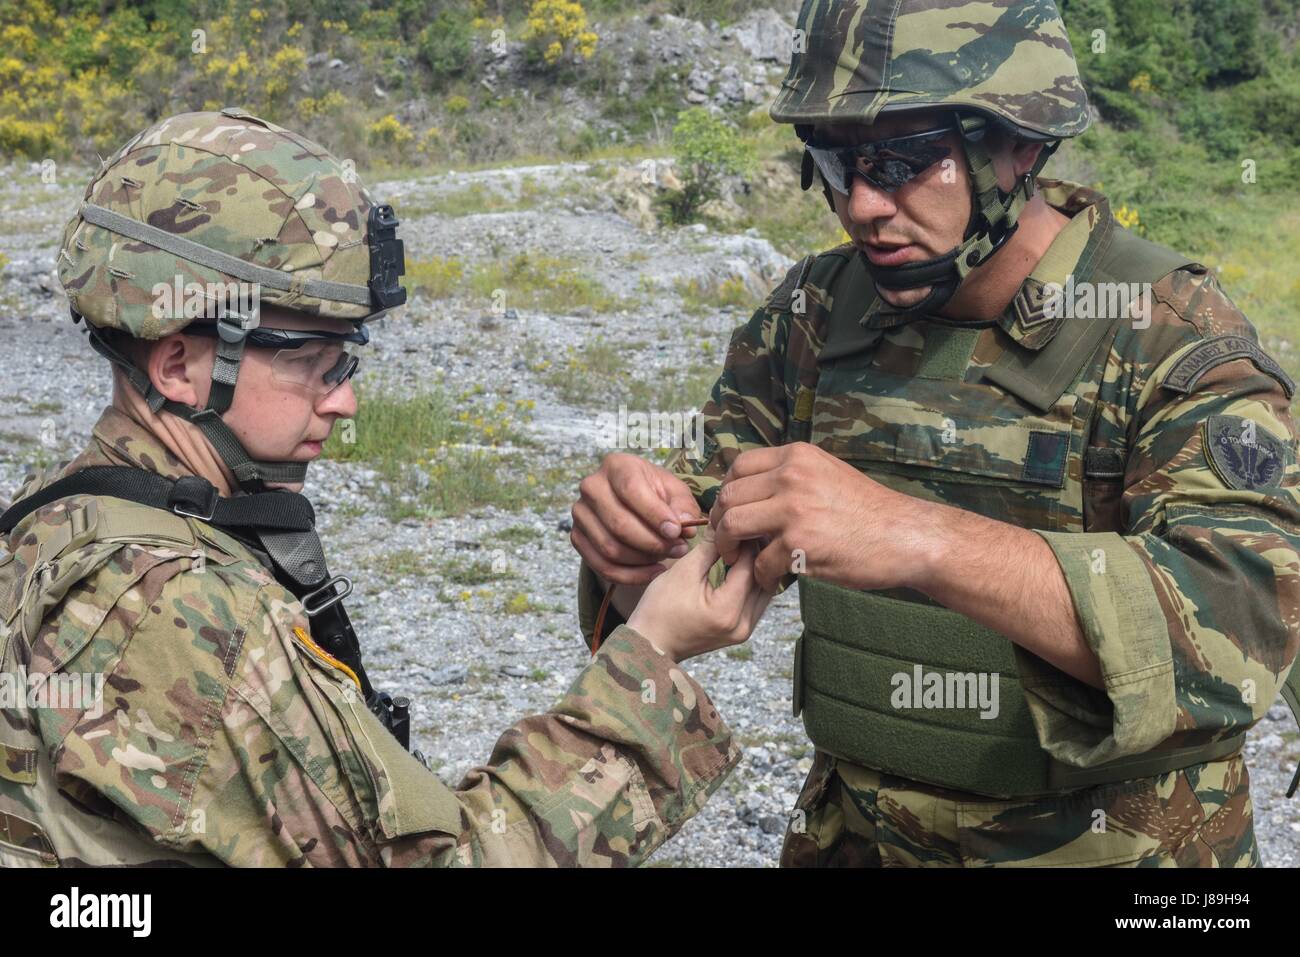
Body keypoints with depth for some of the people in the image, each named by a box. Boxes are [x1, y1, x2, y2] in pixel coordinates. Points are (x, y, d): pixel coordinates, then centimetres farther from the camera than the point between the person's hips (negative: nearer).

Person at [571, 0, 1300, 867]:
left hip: (1111, 845, -3)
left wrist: (924, 542, -44)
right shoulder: (813, 316, -5)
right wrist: (636, 550, -24)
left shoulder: (1173, 336, -18)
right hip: (855, 836, 4)